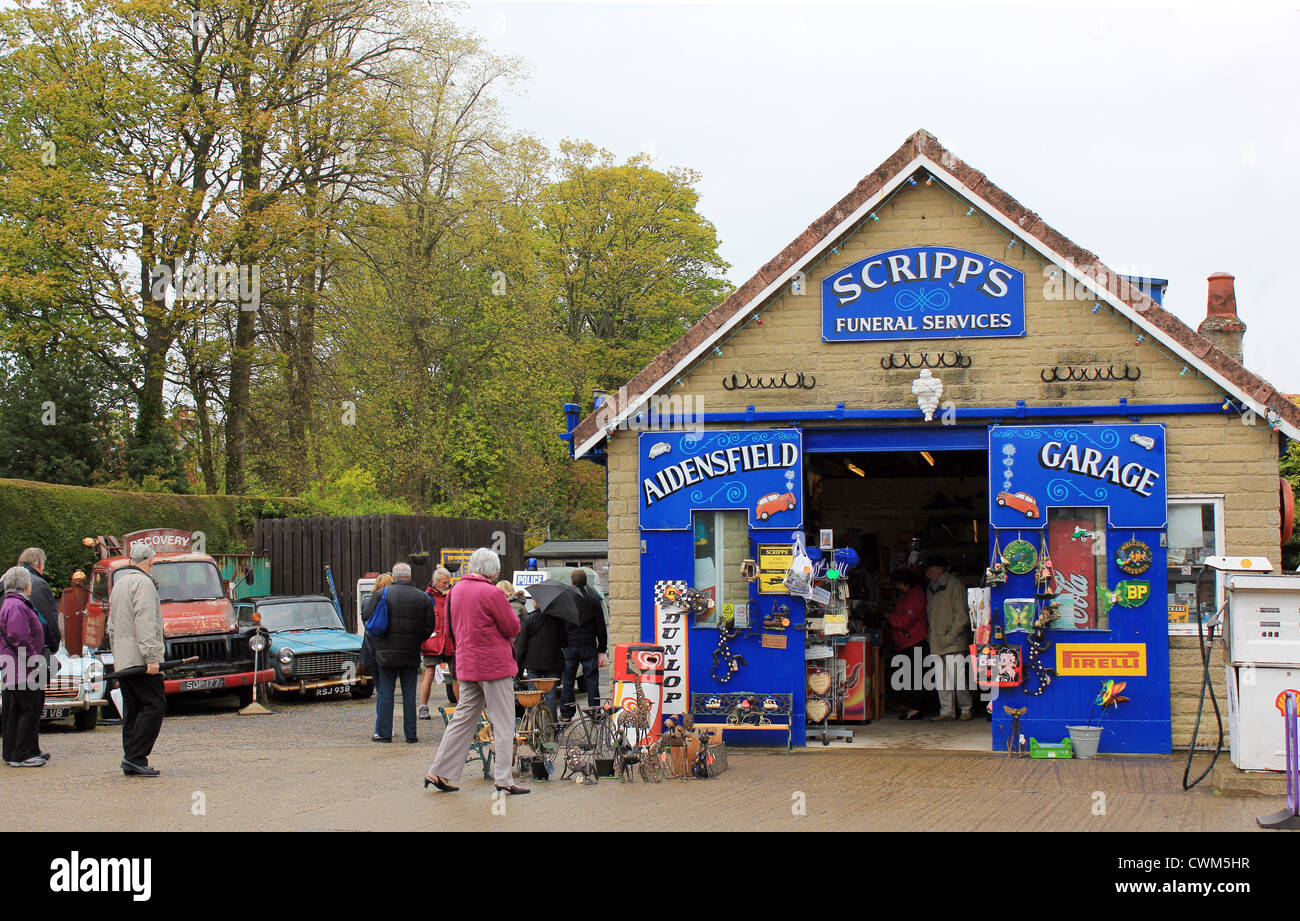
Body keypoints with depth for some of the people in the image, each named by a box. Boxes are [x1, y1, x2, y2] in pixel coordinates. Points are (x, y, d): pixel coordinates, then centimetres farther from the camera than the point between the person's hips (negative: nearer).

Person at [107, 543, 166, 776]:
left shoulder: (119, 584, 21)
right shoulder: (142, 583, -9)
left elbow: (112, 626, 25)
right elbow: (145, 624, -18)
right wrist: (151, 657, -21)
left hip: (122, 659, 10)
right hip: (139, 657, -10)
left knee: (133, 709, 10)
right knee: (154, 706, -9)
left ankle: (130, 761, 8)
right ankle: (135, 757, -15)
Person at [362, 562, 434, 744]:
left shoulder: (381, 594, -6)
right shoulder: (423, 598, 1)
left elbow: (366, 615, -7)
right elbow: (429, 627, 2)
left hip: (386, 653, -2)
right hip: (411, 654, 2)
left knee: (385, 693, 4)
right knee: (409, 694, 8)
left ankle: (383, 732, 5)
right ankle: (411, 734, 8)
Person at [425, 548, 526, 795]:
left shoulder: (457, 590, 9)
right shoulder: (491, 593, -16)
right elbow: (513, 628, -10)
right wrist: (509, 614, 8)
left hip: (467, 663, 8)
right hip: (494, 664, -8)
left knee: (463, 719, 13)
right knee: (504, 723, 0)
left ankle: (438, 772, 11)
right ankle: (504, 779, 0)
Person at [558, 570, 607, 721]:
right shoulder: (593, 600, 0)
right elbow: (601, 627, 3)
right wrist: (601, 650, 7)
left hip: (569, 647, 0)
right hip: (589, 647, 0)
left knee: (567, 680, 7)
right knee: (592, 680, 6)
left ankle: (566, 714, 8)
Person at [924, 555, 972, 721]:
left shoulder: (954, 584, -7)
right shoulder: (930, 588, 17)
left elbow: (962, 615, -10)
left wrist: (950, 636, -14)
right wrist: (932, 636, 12)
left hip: (954, 643, -7)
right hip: (937, 642, 7)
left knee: (957, 676, -8)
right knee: (941, 678, 4)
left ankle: (965, 709, 4)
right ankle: (946, 710, 8)